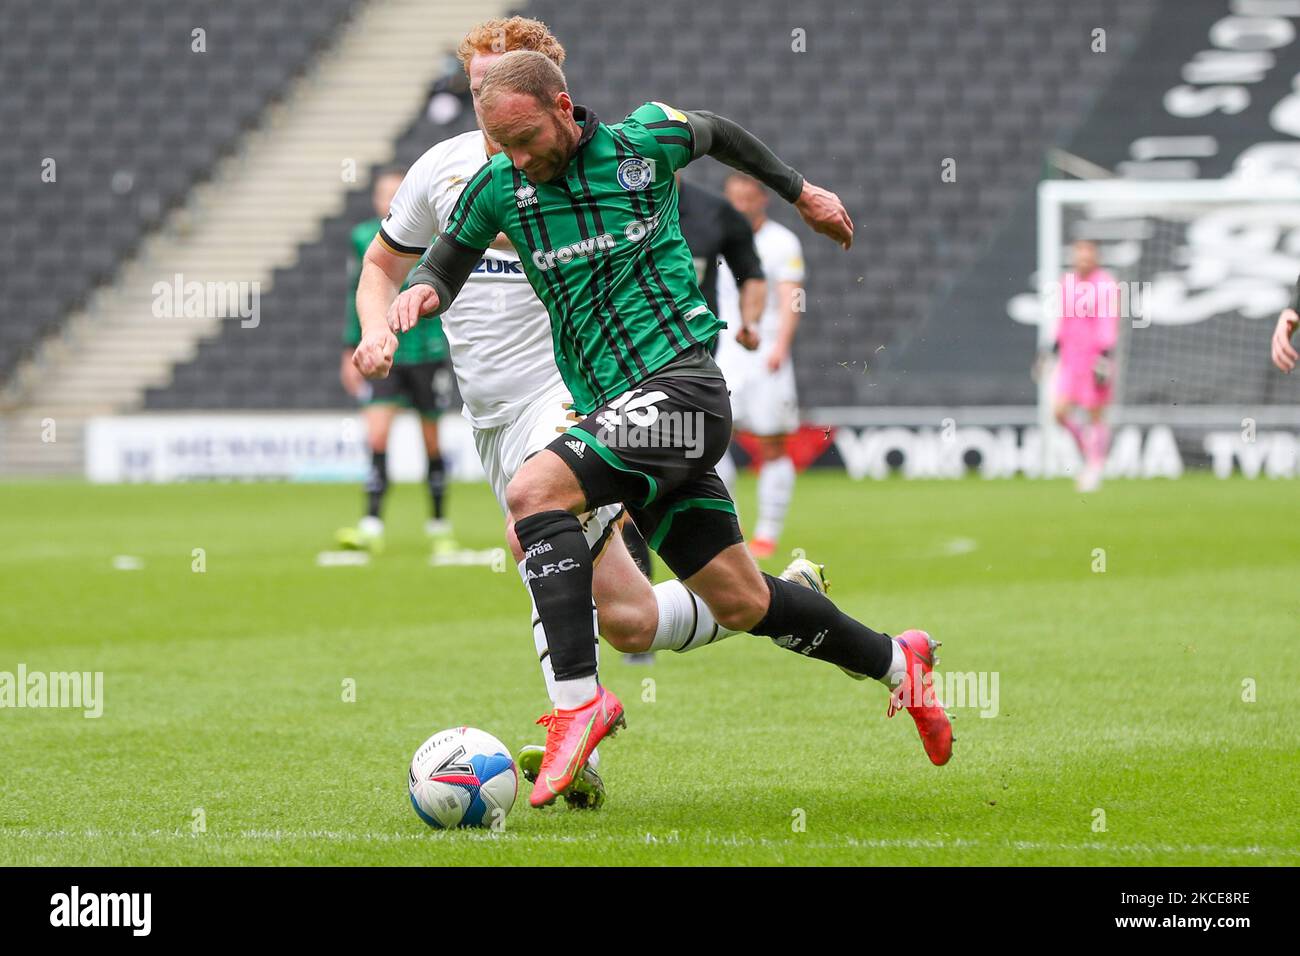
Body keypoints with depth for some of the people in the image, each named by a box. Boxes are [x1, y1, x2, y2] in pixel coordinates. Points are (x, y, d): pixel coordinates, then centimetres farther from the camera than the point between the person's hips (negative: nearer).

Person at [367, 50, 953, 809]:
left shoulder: (645, 141, -4)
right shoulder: (498, 188, 5)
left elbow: (716, 132, 17)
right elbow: (447, 265, 18)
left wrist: (803, 193, 31)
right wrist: (415, 299, -6)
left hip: (679, 384, -6)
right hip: (616, 408, 6)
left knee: (535, 491, -27)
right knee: (741, 603, 9)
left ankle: (579, 698, -28)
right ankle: (897, 662, 30)